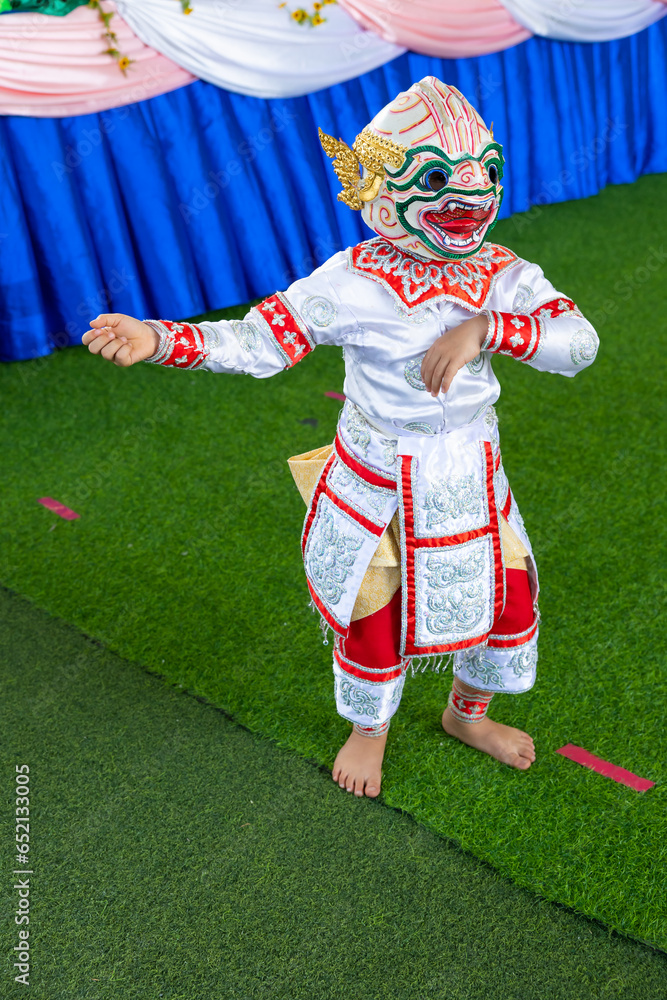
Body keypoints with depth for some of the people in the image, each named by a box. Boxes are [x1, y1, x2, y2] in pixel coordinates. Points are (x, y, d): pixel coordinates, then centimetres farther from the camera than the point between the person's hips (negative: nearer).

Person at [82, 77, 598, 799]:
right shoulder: (353, 282, -18)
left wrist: (483, 328, -31)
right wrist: (160, 339, -32)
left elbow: (579, 341, -17)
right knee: (372, 613, 11)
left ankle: (469, 712, 46)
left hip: (471, 480, 4)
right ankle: (369, 727, 44)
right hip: (378, 485, -4)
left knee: (509, 597, 15)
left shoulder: (503, 275, -7)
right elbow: (259, 341, -18)